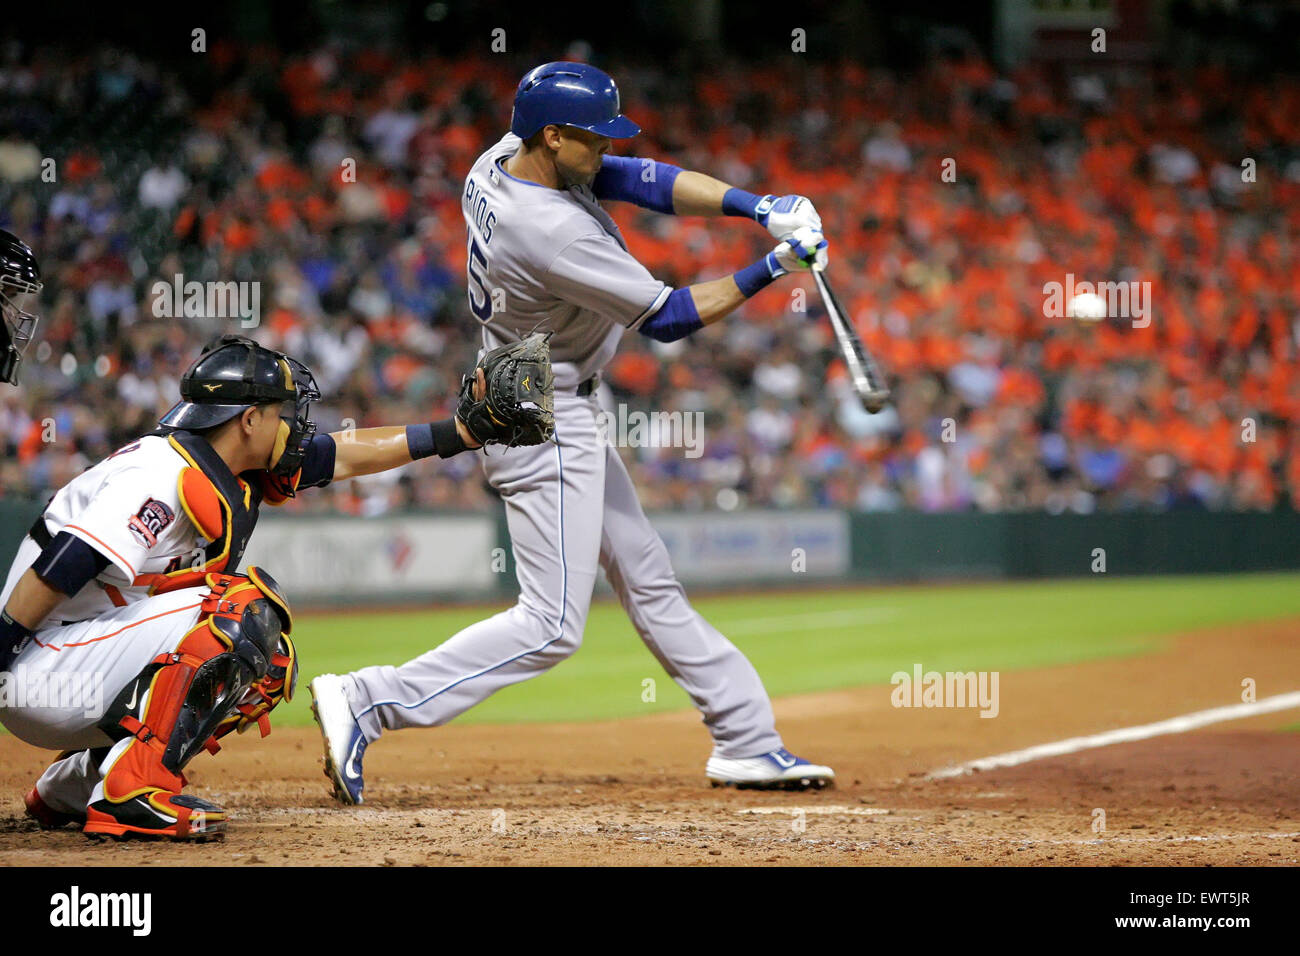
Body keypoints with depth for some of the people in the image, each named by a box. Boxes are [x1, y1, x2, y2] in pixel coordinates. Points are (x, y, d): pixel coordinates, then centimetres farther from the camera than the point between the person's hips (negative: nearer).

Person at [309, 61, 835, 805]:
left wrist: (758, 206, -12)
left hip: (564, 414, 11)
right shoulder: (554, 233, -30)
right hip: (546, 426, -11)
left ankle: (746, 741, 22)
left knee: (649, 579, 15)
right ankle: (367, 702, -11)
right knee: (552, 625, -9)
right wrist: (771, 270, -15)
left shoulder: (504, 160, -3)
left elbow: (643, 180, -1)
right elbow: (667, 318, -20)